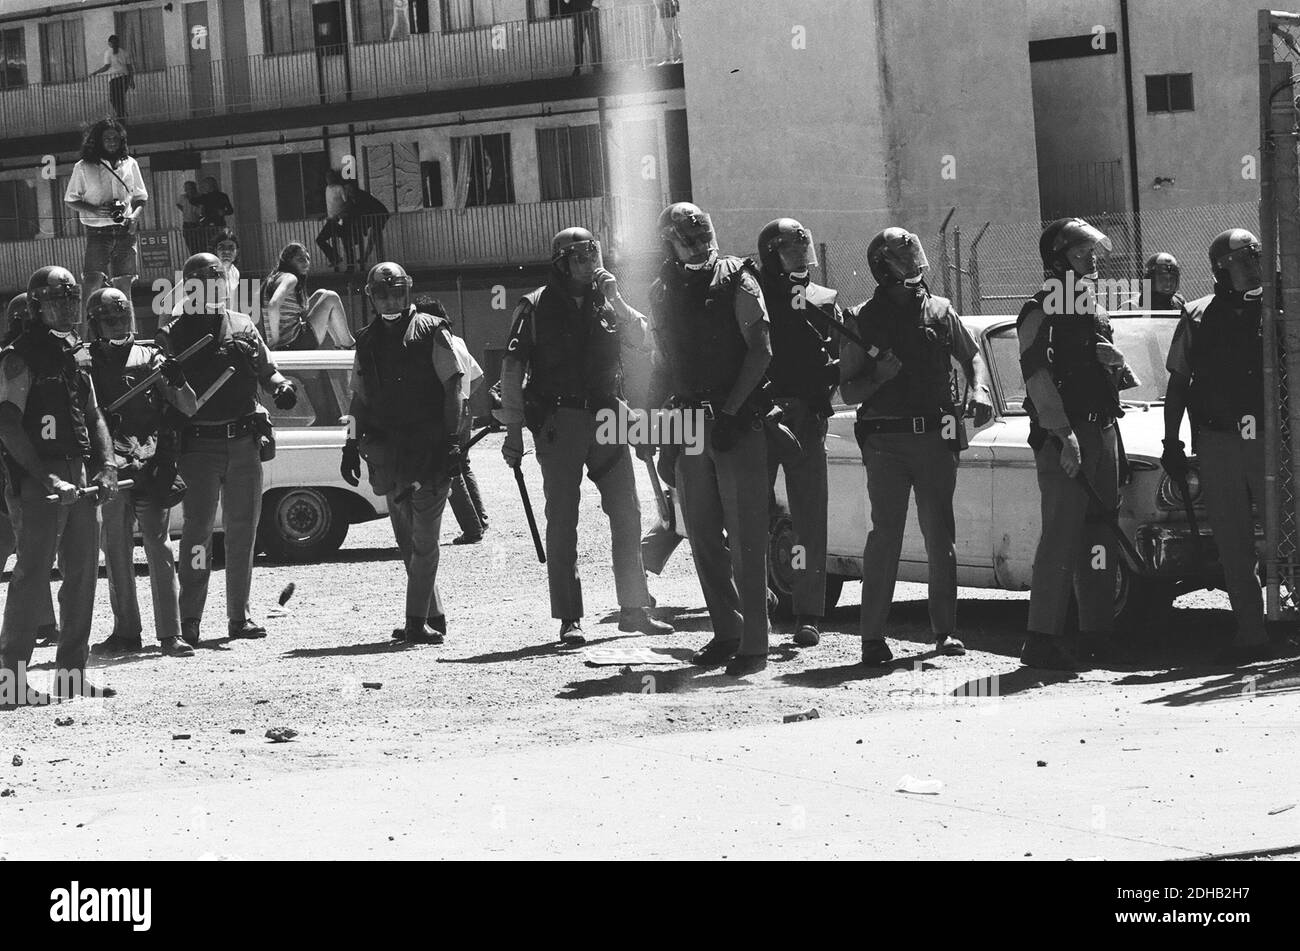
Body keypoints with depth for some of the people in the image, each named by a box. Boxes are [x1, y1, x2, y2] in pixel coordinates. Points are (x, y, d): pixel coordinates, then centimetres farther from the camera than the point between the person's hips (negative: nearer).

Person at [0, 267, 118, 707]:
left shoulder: (74, 357, 18)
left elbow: (94, 418, 19)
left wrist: (106, 467, 2)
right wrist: (44, 477, -21)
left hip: (80, 478, 8)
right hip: (38, 483, -8)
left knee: (83, 572, 9)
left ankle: (72, 672, 15)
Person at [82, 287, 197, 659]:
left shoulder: (150, 357, 8)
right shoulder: (86, 362, 8)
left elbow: (190, 409, 8)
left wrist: (177, 382, -12)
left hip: (152, 468, -1)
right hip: (111, 470, 1)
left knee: (159, 550, -4)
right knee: (116, 552, 5)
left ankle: (170, 634, -6)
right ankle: (126, 632, 12)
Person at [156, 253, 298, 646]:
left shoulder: (242, 326, 14)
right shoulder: (173, 334, 5)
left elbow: (266, 370, 17)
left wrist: (281, 386, -4)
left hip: (244, 441, 4)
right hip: (199, 445, -4)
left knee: (243, 529, 7)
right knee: (197, 528, -9)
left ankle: (239, 616, 14)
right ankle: (189, 619, -8)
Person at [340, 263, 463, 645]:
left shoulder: (431, 333, -2)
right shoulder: (367, 341, 14)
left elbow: (453, 388, -5)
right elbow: (360, 399, 19)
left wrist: (451, 439, -12)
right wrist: (353, 445, 12)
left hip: (429, 449, -6)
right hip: (388, 452, 6)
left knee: (422, 539, -8)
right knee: (407, 540, 9)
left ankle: (418, 621, -8)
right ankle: (433, 615, 17)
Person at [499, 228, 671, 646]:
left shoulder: (606, 303, 14)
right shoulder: (535, 307, 2)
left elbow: (639, 336, 0)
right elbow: (511, 371, 0)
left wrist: (614, 298, -10)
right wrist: (513, 431, -6)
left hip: (607, 420, 4)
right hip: (559, 420, -4)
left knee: (627, 513, 4)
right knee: (563, 521, -2)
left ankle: (634, 607, 12)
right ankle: (569, 619, 0)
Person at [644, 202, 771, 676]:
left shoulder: (736, 279, -3)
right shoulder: (664, 290, 13)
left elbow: (760, 351, -9)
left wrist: (730, 412, -15)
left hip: (736, 420, -6)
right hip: (689, 421, 6)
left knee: (745, 536, -6)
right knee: (702, 534, 8)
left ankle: (753, 642, -6)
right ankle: (727, 631, 18)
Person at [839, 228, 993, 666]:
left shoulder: (940, 311, 10)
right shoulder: (863, 320, 5)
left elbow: (972, 357, 23)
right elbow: (848, 392, 6)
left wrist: (980, 393, 3)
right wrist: (878, 375, -14)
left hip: (936, 437, 2)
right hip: (885, 440, -2)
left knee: (940, 535, 4)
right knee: (885, 535, -9)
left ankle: (945, 630, 11)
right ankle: (874, 637, -8)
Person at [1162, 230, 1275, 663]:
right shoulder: (1197, 317, 9)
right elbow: (1178, 383, 14)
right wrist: (1171, 443, 9)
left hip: (1270, 442, -1)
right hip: (1217, 443, 1)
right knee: (1232, 545, 3)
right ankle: (1250, 633, 9)